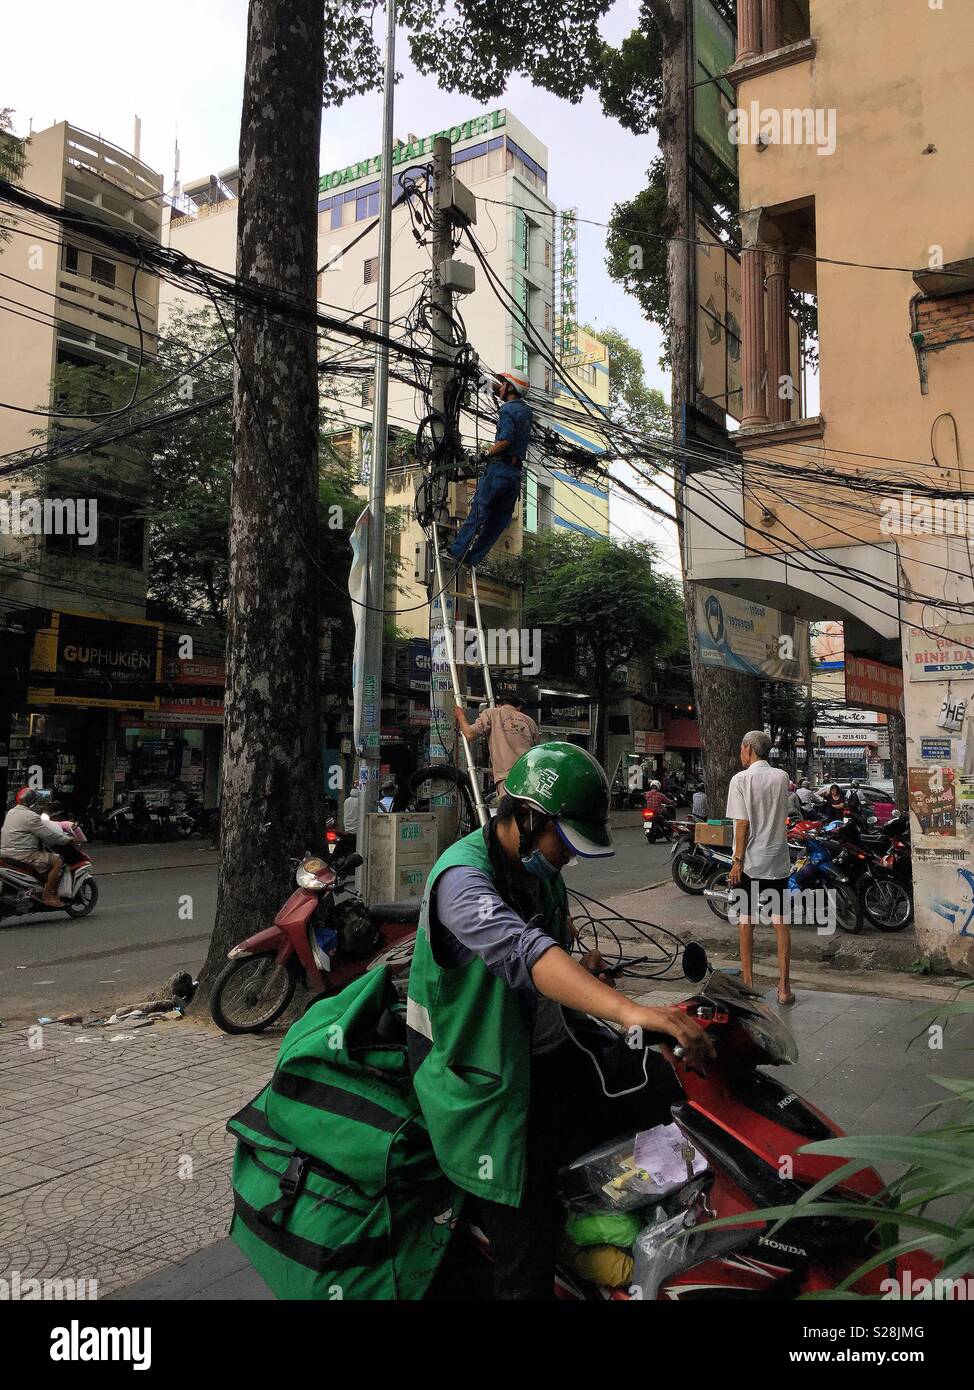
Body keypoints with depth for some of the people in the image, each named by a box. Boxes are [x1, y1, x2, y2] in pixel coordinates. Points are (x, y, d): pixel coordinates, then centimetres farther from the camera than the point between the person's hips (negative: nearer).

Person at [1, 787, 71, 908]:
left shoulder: (12, 812, 15)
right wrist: (67, 839, -2)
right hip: (22, 855, -10)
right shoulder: (30, 816, -16)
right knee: (57, 861, -11)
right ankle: (48, 895, -11)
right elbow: (48, 835, -16)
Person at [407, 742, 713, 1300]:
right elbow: (521, 951, -42)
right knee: (527, 1244, -8)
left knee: (668, 1086, -9)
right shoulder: (462, 877, -23)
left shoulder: (540, 868, 5)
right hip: (489, 1081, -7)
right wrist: (632, 1012, -53)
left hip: (551, 1046, 7)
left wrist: (578, 968, 9)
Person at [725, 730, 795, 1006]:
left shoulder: (741, 780, -9)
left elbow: (742, 824, -13)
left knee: (746, 922, 8)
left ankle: (748, 982, 13)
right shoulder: (782, 777, 5)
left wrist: (738, 861, -10)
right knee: (780, 923, 5)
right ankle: (784, 987, 5)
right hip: (778, 860, 4)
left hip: (751, 861, -3)